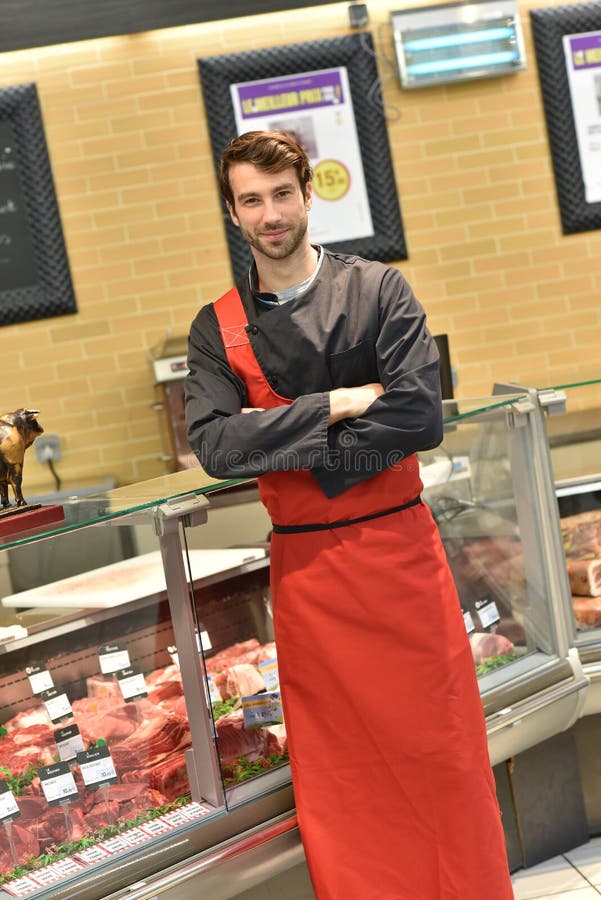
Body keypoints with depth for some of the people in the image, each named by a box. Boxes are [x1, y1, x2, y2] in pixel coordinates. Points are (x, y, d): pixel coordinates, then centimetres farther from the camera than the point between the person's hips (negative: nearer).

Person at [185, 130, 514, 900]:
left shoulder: (379, 290, -1)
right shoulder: (217, 328, 4)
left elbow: (420, 416, -14)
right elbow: (214, 444, -11)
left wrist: (283, 442, -14)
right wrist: (335, 405, -16)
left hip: (399, 548, -1)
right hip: (304, 566, 1)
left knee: (440, 751, 6)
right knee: (340, 771, 10)